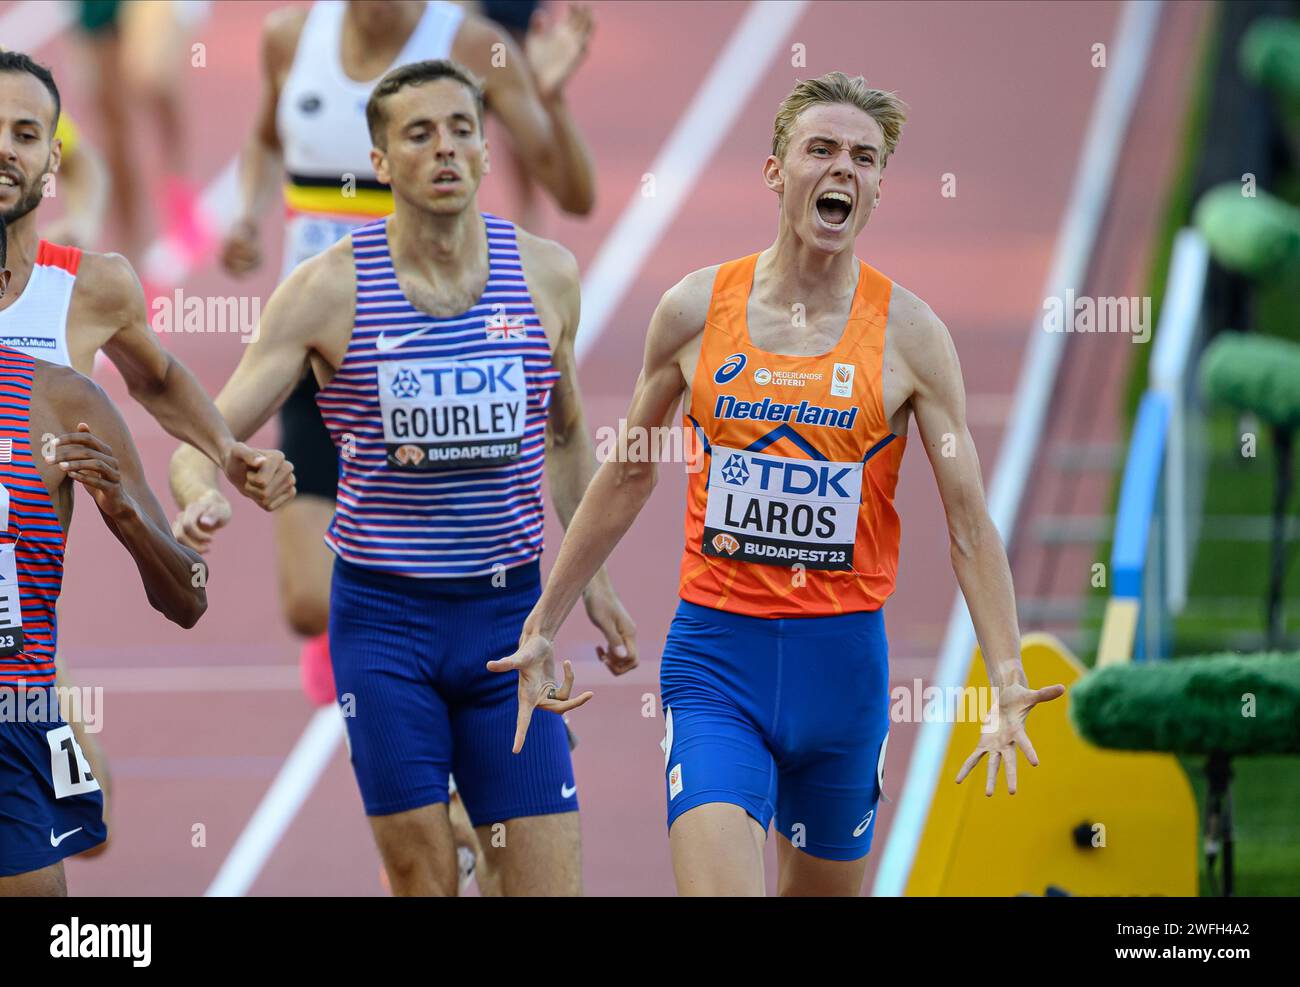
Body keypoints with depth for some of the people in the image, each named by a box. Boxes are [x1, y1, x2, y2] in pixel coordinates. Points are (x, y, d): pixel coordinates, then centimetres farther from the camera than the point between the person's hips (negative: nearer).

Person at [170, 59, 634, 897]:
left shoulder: (546, 276, 1)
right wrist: (202, 499, -29)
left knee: (549, 881, -5)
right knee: (422, 874, 0)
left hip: (508, 610, 2)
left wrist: (590, 578, 17)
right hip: (383, 616, -2)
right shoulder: (328, 291, -6)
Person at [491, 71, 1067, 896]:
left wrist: (1009, 685, -12)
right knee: (716, 887, -19)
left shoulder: (908, 333, -2)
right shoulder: (696, 310, 1)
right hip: (716, 651, -1)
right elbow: (626, 478, 14)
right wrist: (544, 627, 18)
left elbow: (969, 524, -2)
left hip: (843, 659, 1)